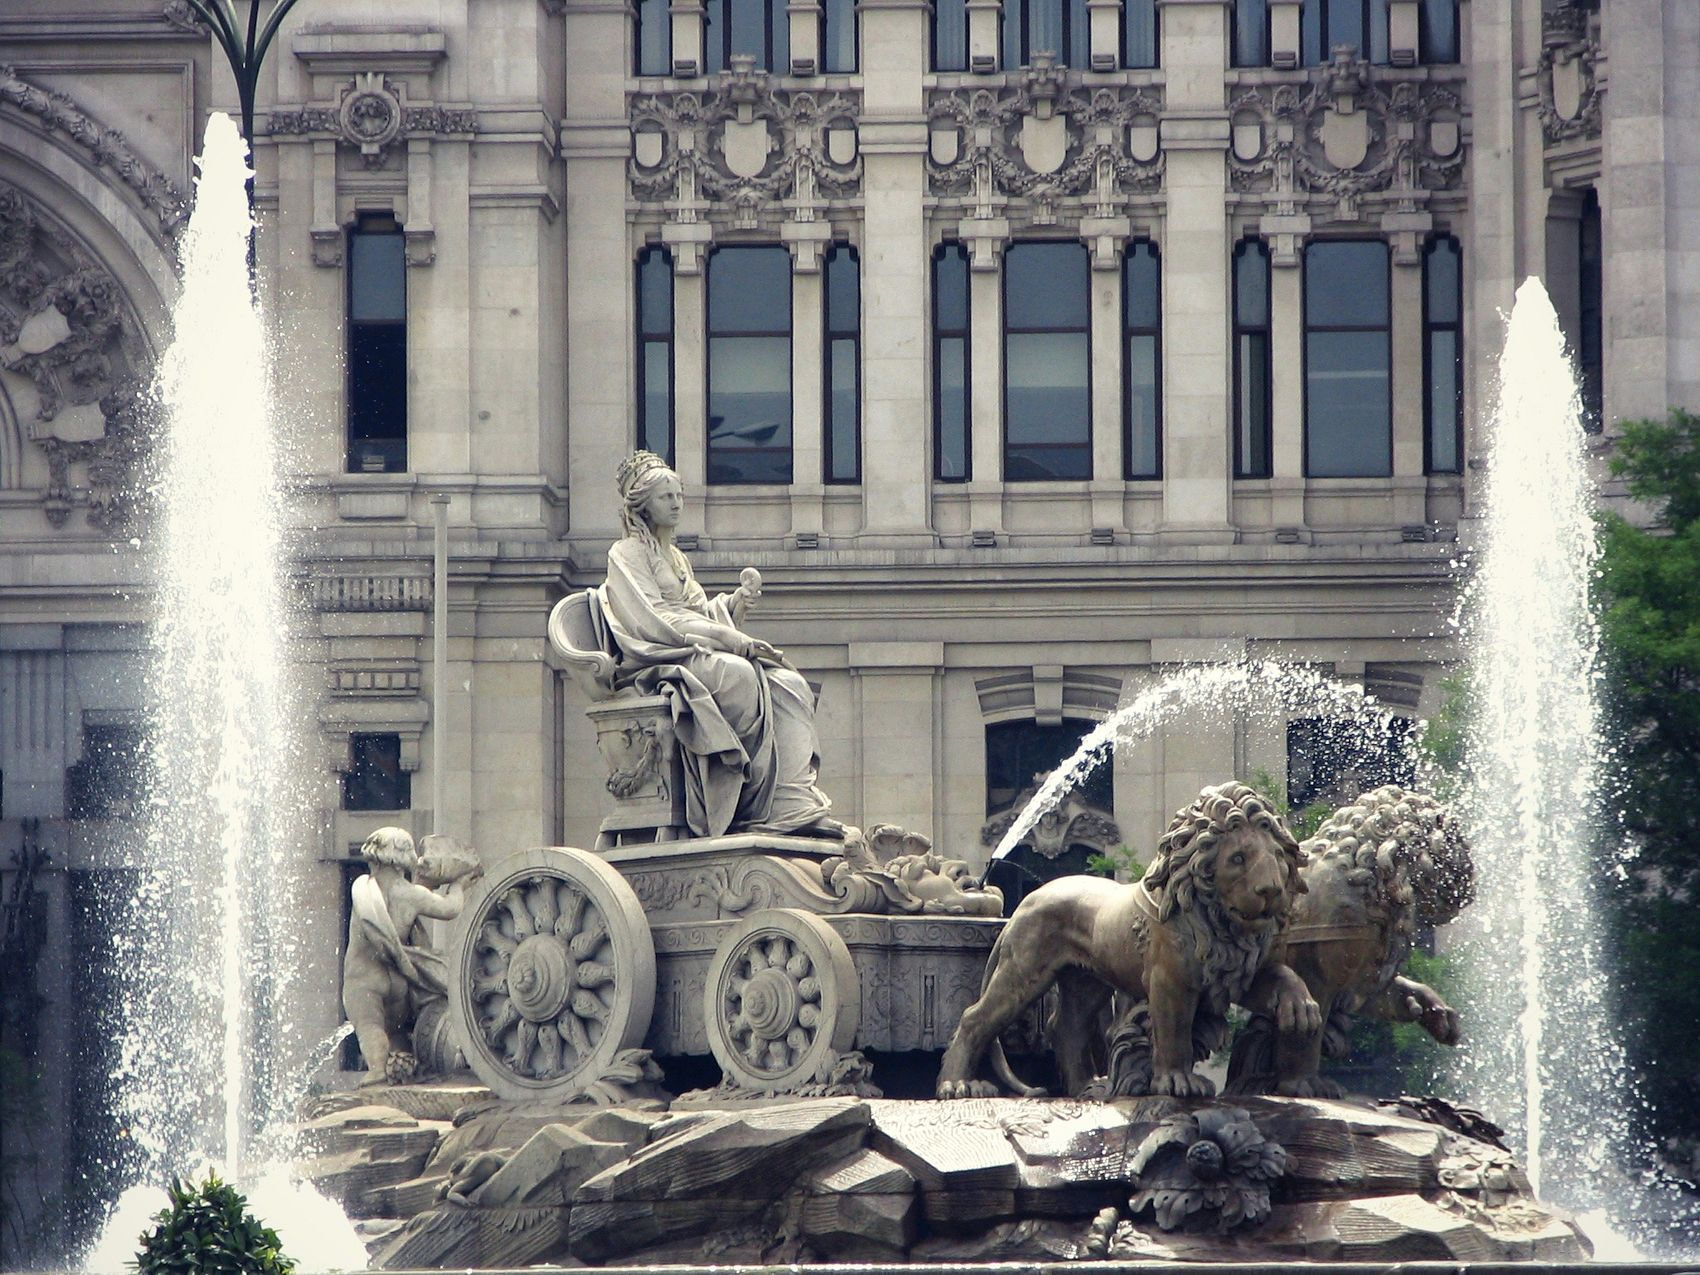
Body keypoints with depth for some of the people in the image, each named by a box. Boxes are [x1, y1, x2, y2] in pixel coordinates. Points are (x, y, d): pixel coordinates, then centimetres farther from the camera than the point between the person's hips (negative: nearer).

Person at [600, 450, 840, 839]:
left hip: (702, 654, 8)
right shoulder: (627, 554, 2)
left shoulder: (675, 557, 30)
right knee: (740, 675, -37)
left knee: (790, 683, -18)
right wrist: (732, 640, -15)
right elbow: (655, 621, -10)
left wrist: (739, 598, 3)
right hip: (661, 660, -8)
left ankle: (794, 802, -33)